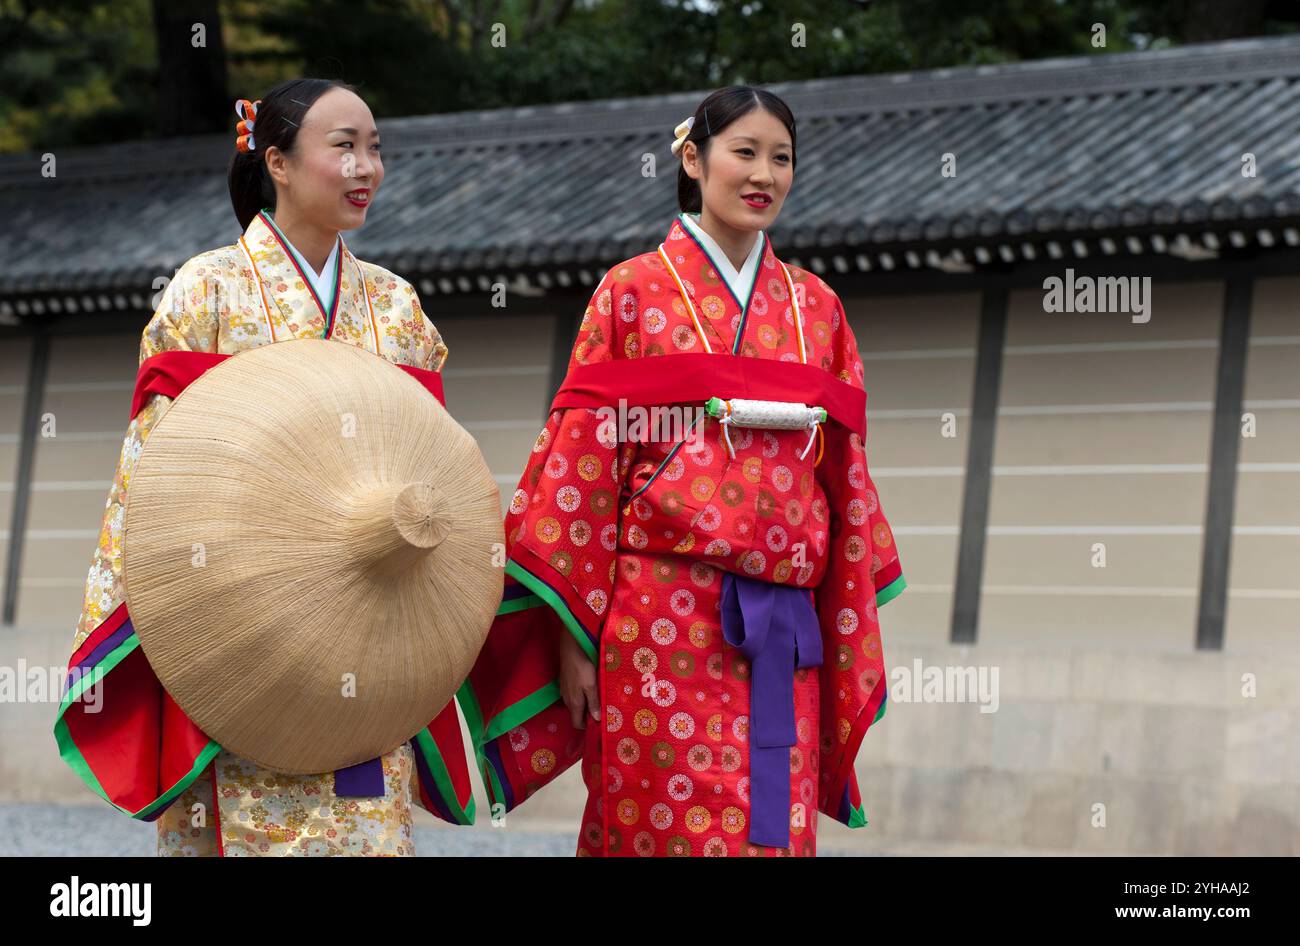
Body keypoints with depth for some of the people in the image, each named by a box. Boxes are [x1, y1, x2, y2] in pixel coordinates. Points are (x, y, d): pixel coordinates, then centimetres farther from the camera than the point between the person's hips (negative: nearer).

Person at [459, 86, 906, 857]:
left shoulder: (817, 308, 15)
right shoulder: (633, 293, 4)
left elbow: (846, 475, 15)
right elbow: (583, 458, 0)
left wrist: (855, 640, 10)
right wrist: (573, 632, -6)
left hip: (785, 630, 4)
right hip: (663, 615, -3)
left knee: (777, 833, 0)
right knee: (671, 831, -7)